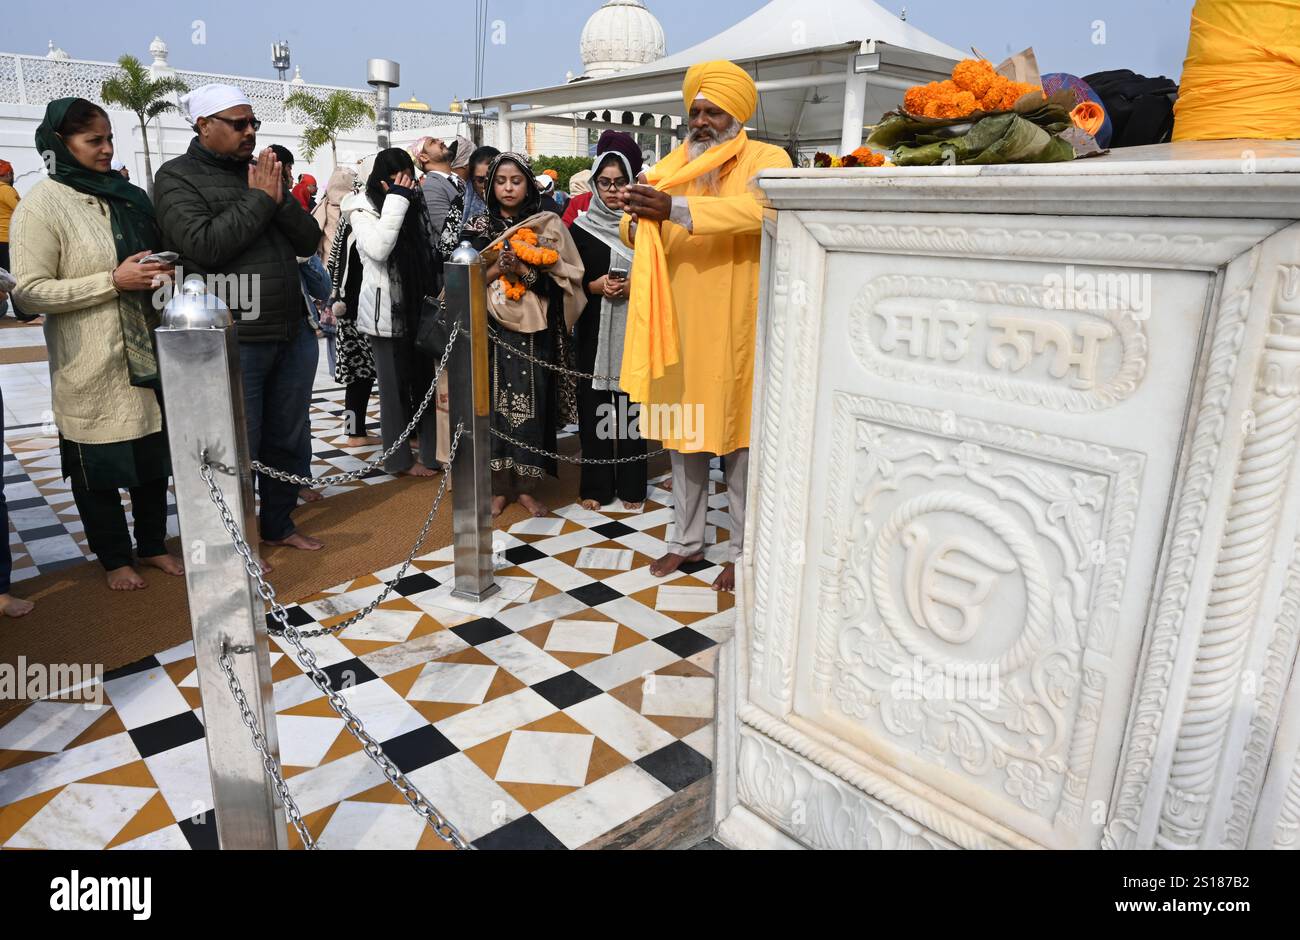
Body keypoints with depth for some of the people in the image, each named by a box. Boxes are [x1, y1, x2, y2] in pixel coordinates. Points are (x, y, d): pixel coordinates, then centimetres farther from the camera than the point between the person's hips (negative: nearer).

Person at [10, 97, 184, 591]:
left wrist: (161, 272, 3)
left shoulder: (126, 195, 10)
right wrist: (114, 280, -19)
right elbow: (30, 289, -14)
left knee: (155, 454, 12)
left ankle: (153, 545, 29)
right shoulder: (42, 205, -9)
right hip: (91, 366, -5)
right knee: (97, 463, 7)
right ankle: (115, 558, 23)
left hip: (146, 352, 6)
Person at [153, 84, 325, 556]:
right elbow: (204, 245, -18)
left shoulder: (263, 172, 15)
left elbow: (309, 240, 8)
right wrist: (259, 199, -12)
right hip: (234, 342, -6)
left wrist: (280, 198, -8)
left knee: (288, 439, 15)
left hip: (292, 334, 6)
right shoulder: (178, 177, -2)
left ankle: (279, 524, 32)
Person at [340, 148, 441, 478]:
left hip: (417, 309, 6)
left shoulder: (414, 205, 13)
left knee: (427, 380, 7)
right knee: (395, 385, 2)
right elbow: (378, 249, -23)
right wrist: (396, 200, -18)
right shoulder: (364, 209, -4)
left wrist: (436, 292, 8)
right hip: (386, 312, -5)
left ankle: (433, 450, 17)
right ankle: (399, 459, 12)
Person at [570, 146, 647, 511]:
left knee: (631, 406, 2)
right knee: (595, 405, 3)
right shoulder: (581, 227, 6)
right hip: (595, 331, 1)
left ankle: (631, 485, 14)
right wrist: (595, 286, -11)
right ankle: (596, 484, 15)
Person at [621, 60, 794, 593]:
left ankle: (743, 549, 15)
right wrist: (640, 222, -17)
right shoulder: (673, 165, 12)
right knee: (682, 429, 10)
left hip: (736, 327, -5)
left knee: (738, 434, 2)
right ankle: (688, 539, 25)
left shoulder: (766, 160, -3)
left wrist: (676, 208, -33)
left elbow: (764, 207, -25)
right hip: (679, 323, 5)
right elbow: (632, 228, 8)